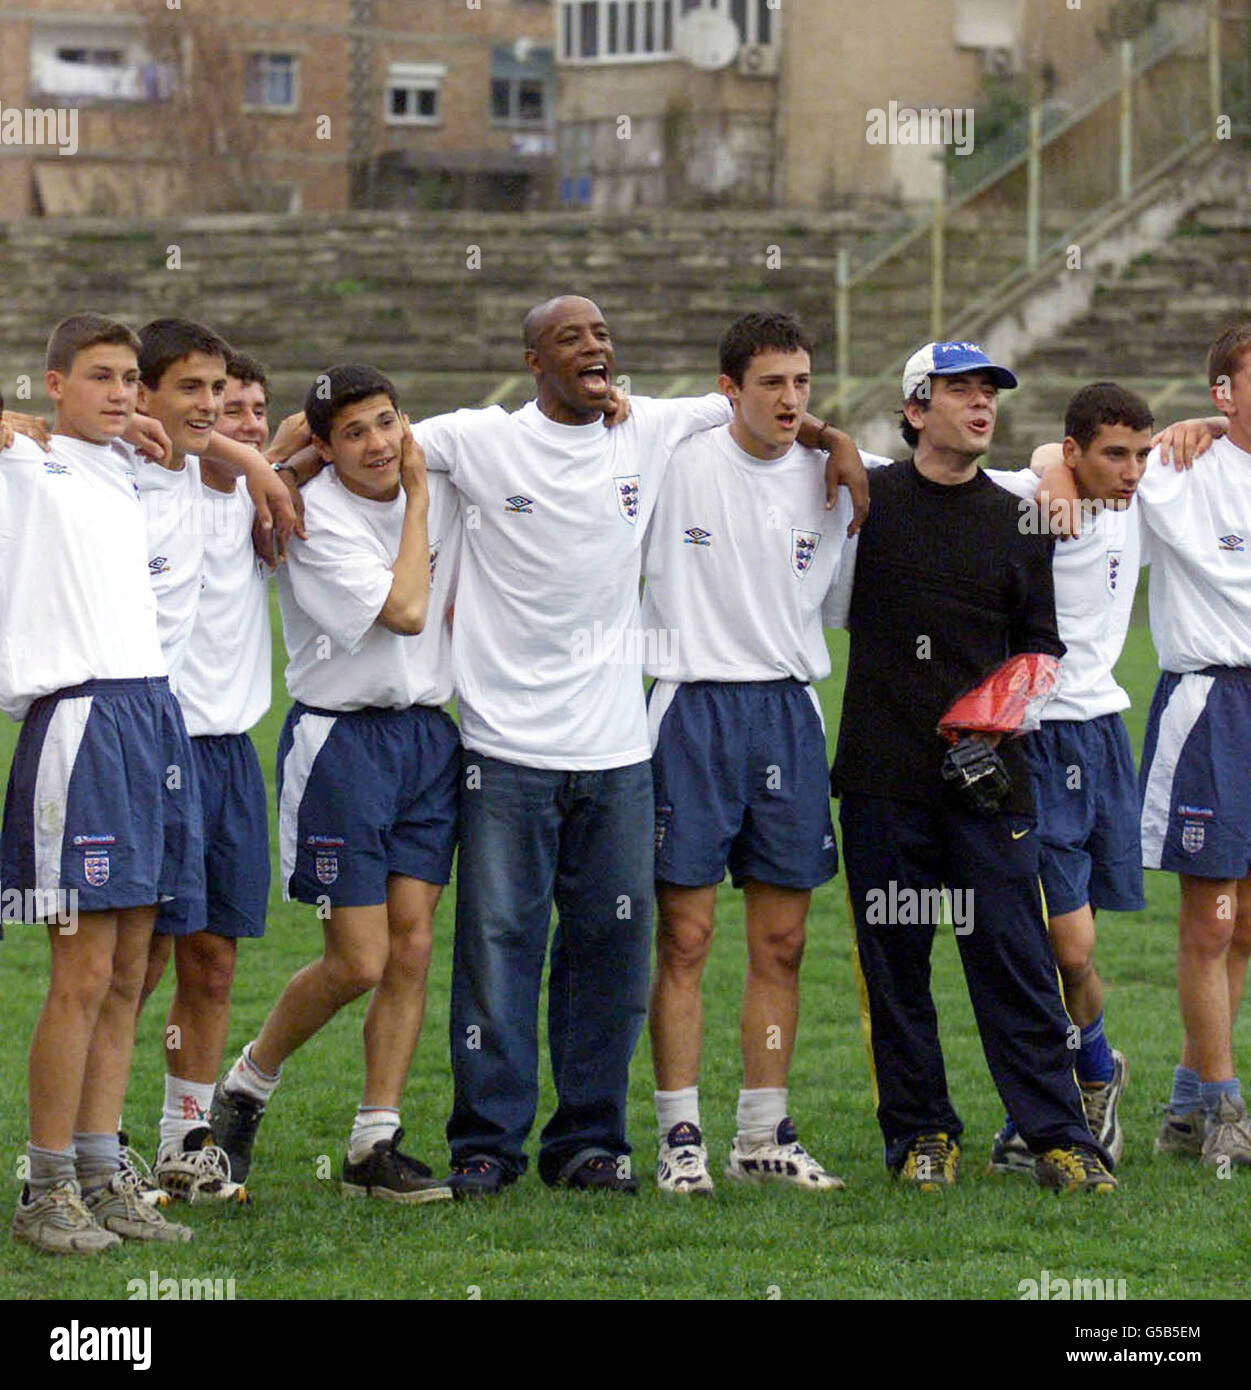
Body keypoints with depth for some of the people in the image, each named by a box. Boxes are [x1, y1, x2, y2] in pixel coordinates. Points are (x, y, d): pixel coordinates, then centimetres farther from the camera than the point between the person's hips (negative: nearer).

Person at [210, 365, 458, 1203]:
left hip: (429, 733, 6)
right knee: (360, 962, -6)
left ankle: (376, 1145, 4)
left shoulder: (442, 495, 7)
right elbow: (403, 610, -19)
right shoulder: (314, 517, -13)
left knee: (412, 947, 0)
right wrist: (417, 497, -12)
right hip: (341, 740, -6)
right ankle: (249, 1081, 18)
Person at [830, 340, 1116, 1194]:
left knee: (1014, 954, -3)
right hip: (884, 773, 0)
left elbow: (1041, 645, 15)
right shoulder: (868, 501, 4)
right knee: (894, 959, 3)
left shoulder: (1018, 523, 10)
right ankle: (920, 1132, 14)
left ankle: (1060, 1137, 0)